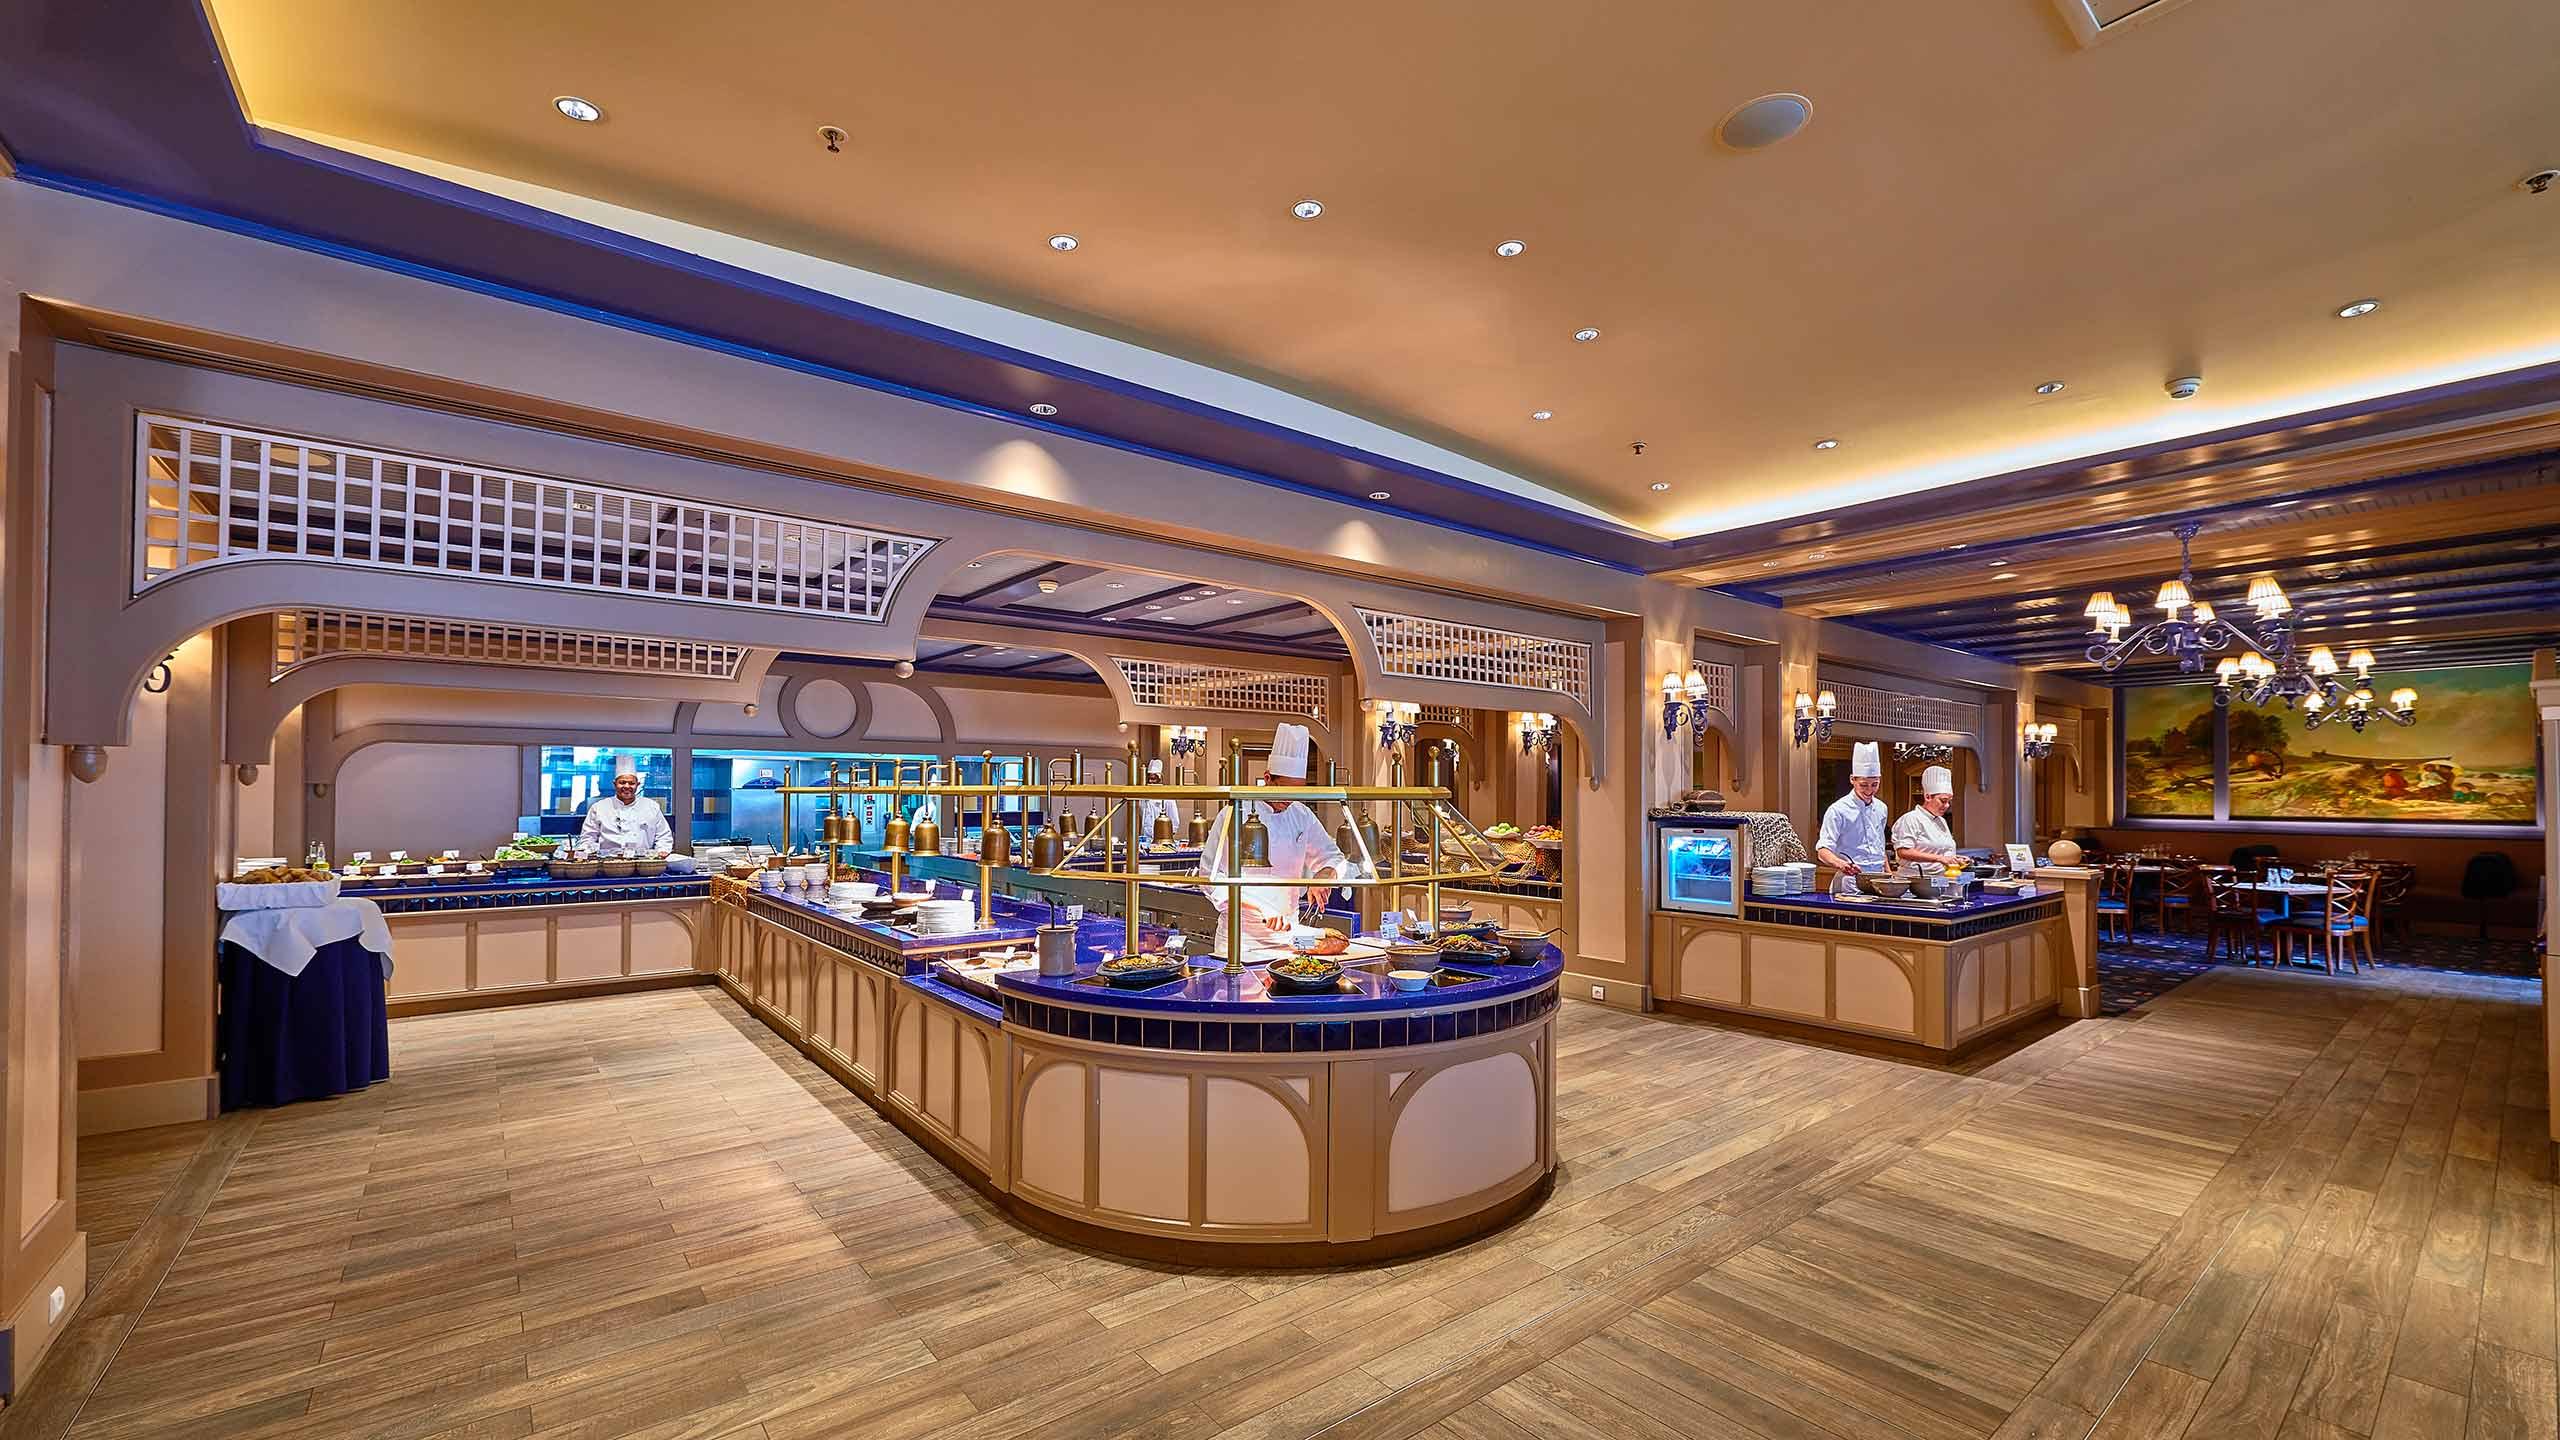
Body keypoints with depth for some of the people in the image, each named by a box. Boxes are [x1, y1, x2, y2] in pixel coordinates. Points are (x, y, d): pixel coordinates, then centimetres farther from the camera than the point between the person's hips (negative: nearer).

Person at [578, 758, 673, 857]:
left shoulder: (652, 807, 18)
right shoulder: (598, 808, 17)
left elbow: (664, 836, 19)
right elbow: (588, 837, 18)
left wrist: (662, 851, 1)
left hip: (643, 861, 0)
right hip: (609, 861, 0)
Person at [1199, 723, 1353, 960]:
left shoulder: (1302, 815, 4)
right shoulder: (1234, 814, -11)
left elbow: (1332, 857, 13)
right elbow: (1212, 876, -13)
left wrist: (1324, 875, -12)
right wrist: (1259, 907, -23)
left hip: (1286, 932, 4)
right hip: (1241, 934, -4)